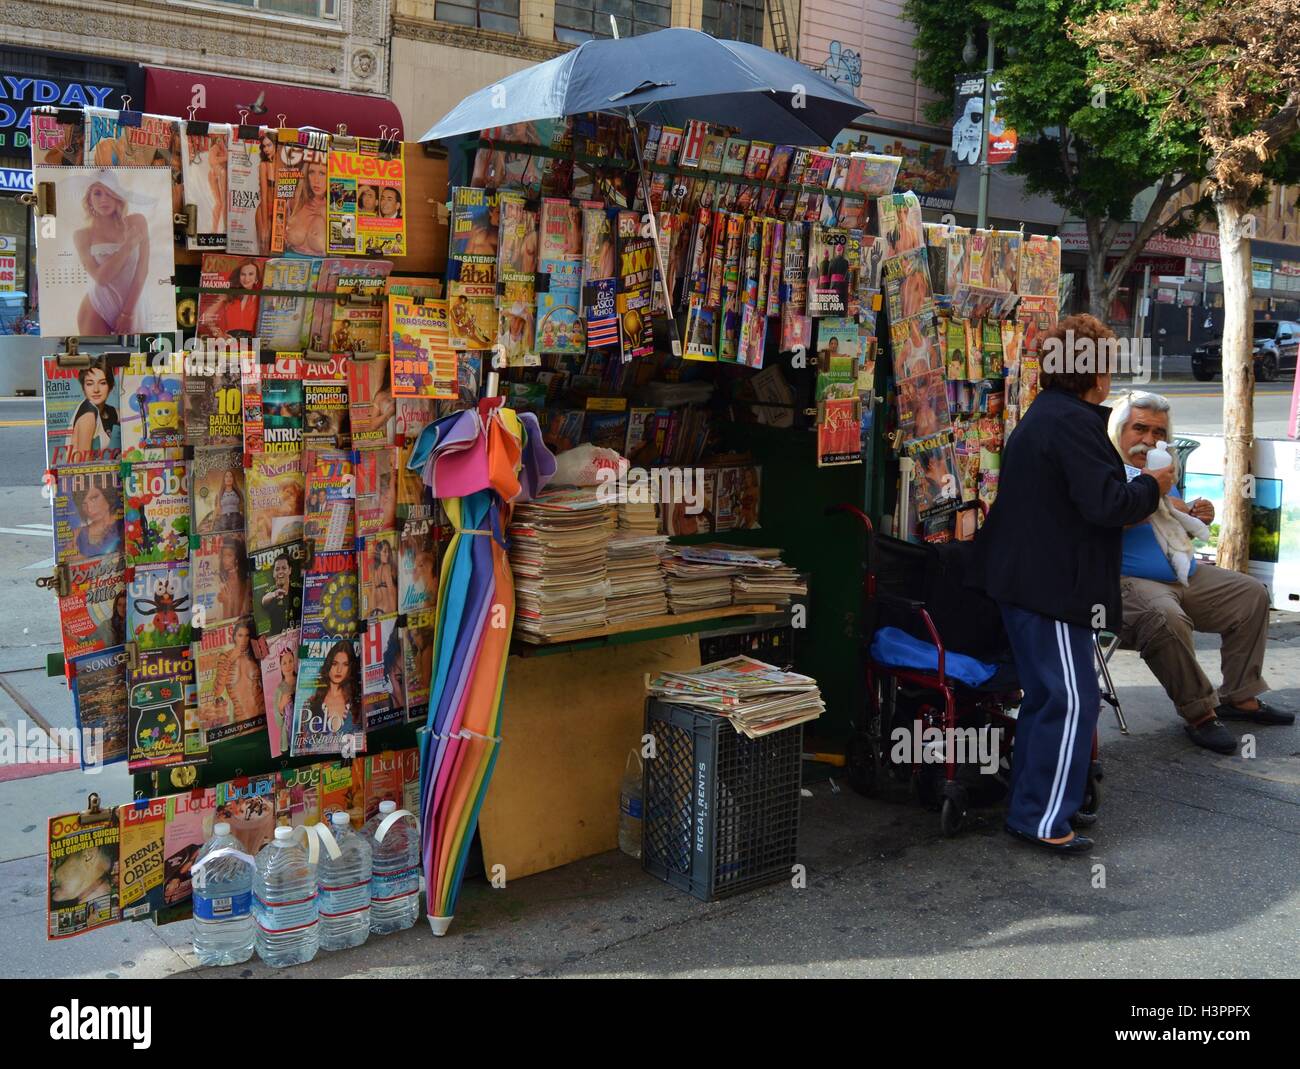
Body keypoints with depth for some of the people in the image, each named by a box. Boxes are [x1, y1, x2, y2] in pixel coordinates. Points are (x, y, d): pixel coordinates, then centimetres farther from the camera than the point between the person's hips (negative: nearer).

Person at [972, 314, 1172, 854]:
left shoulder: (1043, 415, 17)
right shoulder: (1073, 422, -17)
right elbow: (1106, 504, -23)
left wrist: (1137, 492, 18)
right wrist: (1152, 486, -5)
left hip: (1026, 579, 11)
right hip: (1053, 584, -11)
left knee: (1045, 695, 18)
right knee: (1072, 700, -5)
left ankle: (1033, 804, 27)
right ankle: (1041, 819, 0)